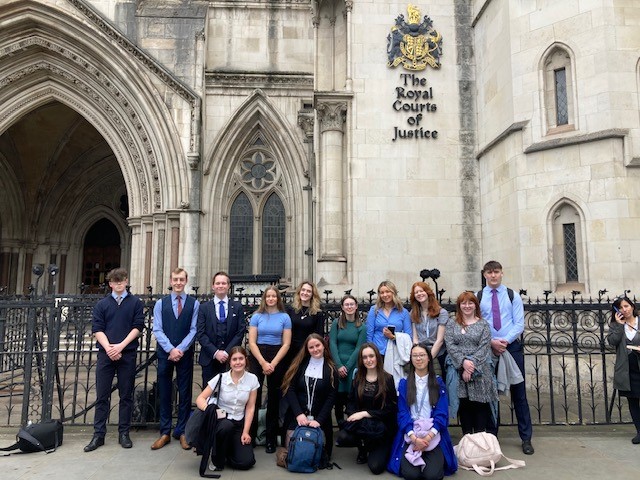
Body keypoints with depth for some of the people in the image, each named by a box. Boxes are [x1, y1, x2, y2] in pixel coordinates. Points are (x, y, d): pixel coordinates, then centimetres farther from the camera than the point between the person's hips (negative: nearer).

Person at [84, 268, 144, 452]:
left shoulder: (135, 303, 6)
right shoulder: (102, 304, 10)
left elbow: (138, 327, -2)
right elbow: (97, 329, 2)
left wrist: (121, 346, -12)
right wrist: (108, 348, -12)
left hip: (127, 354, -1)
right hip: (105, 354, 1)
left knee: (126, 395, 5)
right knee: (102, 396, 4)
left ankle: (123, 433, 14)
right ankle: (98, 435, 12)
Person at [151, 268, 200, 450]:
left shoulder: (194, 304, 1)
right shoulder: (160, 303, 4)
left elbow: (194, 330, -4)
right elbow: (157, 330, -2)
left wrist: (180, 349, -14)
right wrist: (171, 349, -14)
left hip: (185, 354, -1)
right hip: (164, 354, 1)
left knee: (185, 393, 6)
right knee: (164, 393, 8)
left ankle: (182, 432, 16)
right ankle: (165, 433, 17)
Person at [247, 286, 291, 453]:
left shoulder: (285, 317, 2)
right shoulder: (256, 316, 3)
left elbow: (286, 344, -2)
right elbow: (252, 342, -2)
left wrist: (273, 364, -10)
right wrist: (263, 363, -11)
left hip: (277, 358, 1)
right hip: (257, 357, 0)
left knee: (274, 398, 7)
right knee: (254, 395, -7)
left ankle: (271, 439, 16)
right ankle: (250, 436, 4)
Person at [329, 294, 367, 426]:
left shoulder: (362, 327, 4)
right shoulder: (336, 324, 5)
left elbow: (359, 348, -1)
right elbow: (332, 344, -1)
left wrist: (347, 367, -9)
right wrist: (339, 365, -10)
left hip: (353, 366, -1)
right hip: (337, 365, 1)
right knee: (338, 397, 1)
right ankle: (341, 427, 16)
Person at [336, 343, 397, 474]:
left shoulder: (388, 379, -7)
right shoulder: (357, 378, 7)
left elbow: (390, 409, -10)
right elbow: (351, 402, 7)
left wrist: (365, 414, -17)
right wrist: (354, 415, -15)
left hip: (382, 428, -4)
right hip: (360, 424, 4)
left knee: (375, 467, -20)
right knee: (342, 438, -25)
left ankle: (379, 450, 15)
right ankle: (363, 447, 7)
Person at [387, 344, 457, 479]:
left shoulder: (438, 383, 5)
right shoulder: (404, 383, 5)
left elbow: (442, 413, -1)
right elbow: (402, 413, -1)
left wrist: (428, 437, -16)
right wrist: (415, 438, -17)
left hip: (434, 435, 0)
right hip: (410, 435, 0)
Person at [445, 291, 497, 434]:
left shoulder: (483, 325, 7)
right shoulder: (451, 324, 11)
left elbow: (484, 348, -3)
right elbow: (450, 345, -1)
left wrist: (472, 363, -14)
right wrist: (463, 361, -14)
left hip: (480, 371, -1)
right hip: (459, 370, 1)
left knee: (480, 404, 0)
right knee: (464, 404, 4)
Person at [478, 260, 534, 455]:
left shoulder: (513, 296, 5)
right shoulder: (478, 297, 3)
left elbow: (519, 324, -1)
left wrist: (505, 340, -15)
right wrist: (491, 342, -14)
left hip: (512, 347, 0)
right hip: (487, 349, 0)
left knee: (519, 393, 4)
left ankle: (526, 438, 14)